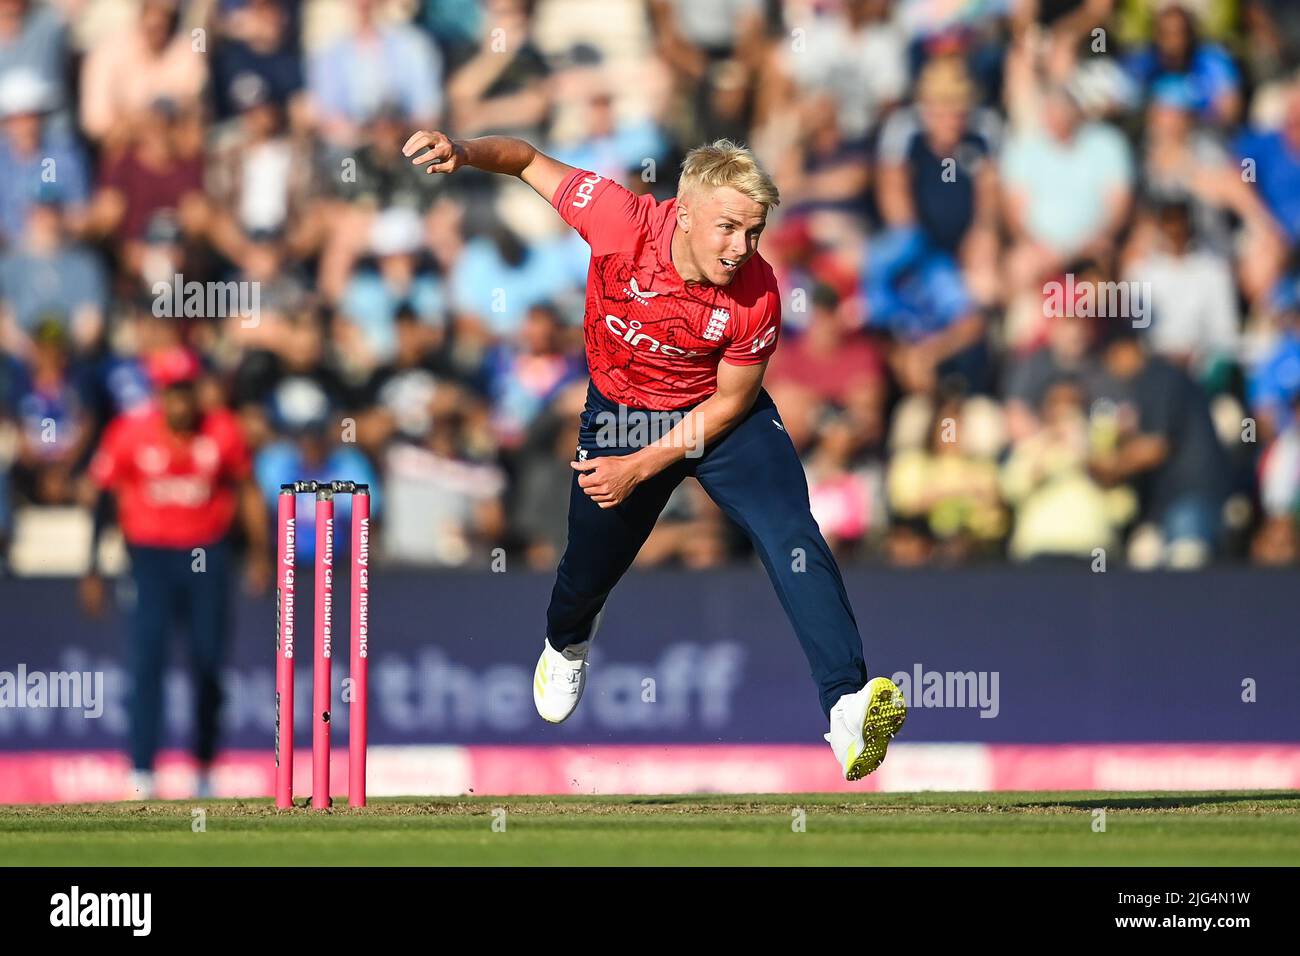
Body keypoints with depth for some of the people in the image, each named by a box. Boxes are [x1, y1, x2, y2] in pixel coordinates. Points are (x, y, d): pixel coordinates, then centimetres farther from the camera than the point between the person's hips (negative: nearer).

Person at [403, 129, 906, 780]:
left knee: (791, 537, -25)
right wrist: (465, 153, -37)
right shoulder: (621, 221, -30)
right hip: (621, 411, 2)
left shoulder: (756, 295, -29)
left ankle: (848, 705, -33)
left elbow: (731, 400, -15)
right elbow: (530, 161, -16)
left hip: (719, 420, -2)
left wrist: (640, 467, -19)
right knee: (591, 566, 18)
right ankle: (566, 642, 57)